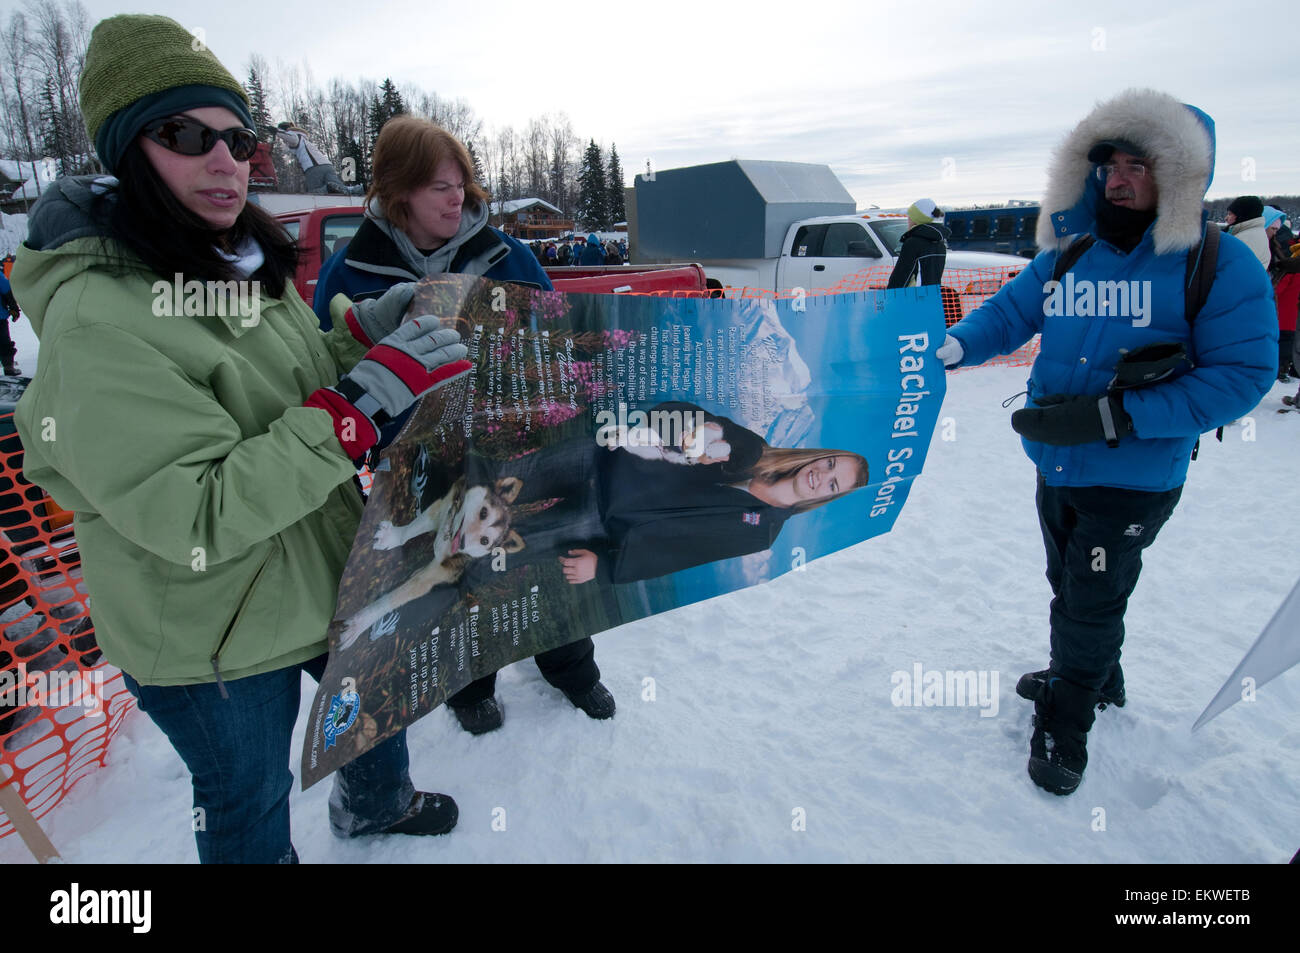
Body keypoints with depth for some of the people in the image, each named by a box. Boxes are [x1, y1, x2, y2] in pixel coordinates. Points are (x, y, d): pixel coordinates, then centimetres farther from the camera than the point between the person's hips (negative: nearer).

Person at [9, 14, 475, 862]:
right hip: (211, 643, -8)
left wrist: (362, 337, -5)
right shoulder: (97, 319, -27)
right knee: (250, 802, 17)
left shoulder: (246, 263, 2)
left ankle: (376, 803, 62)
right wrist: (358, 404, -36)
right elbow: (193, 519, -31)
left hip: (327, 578, 9)